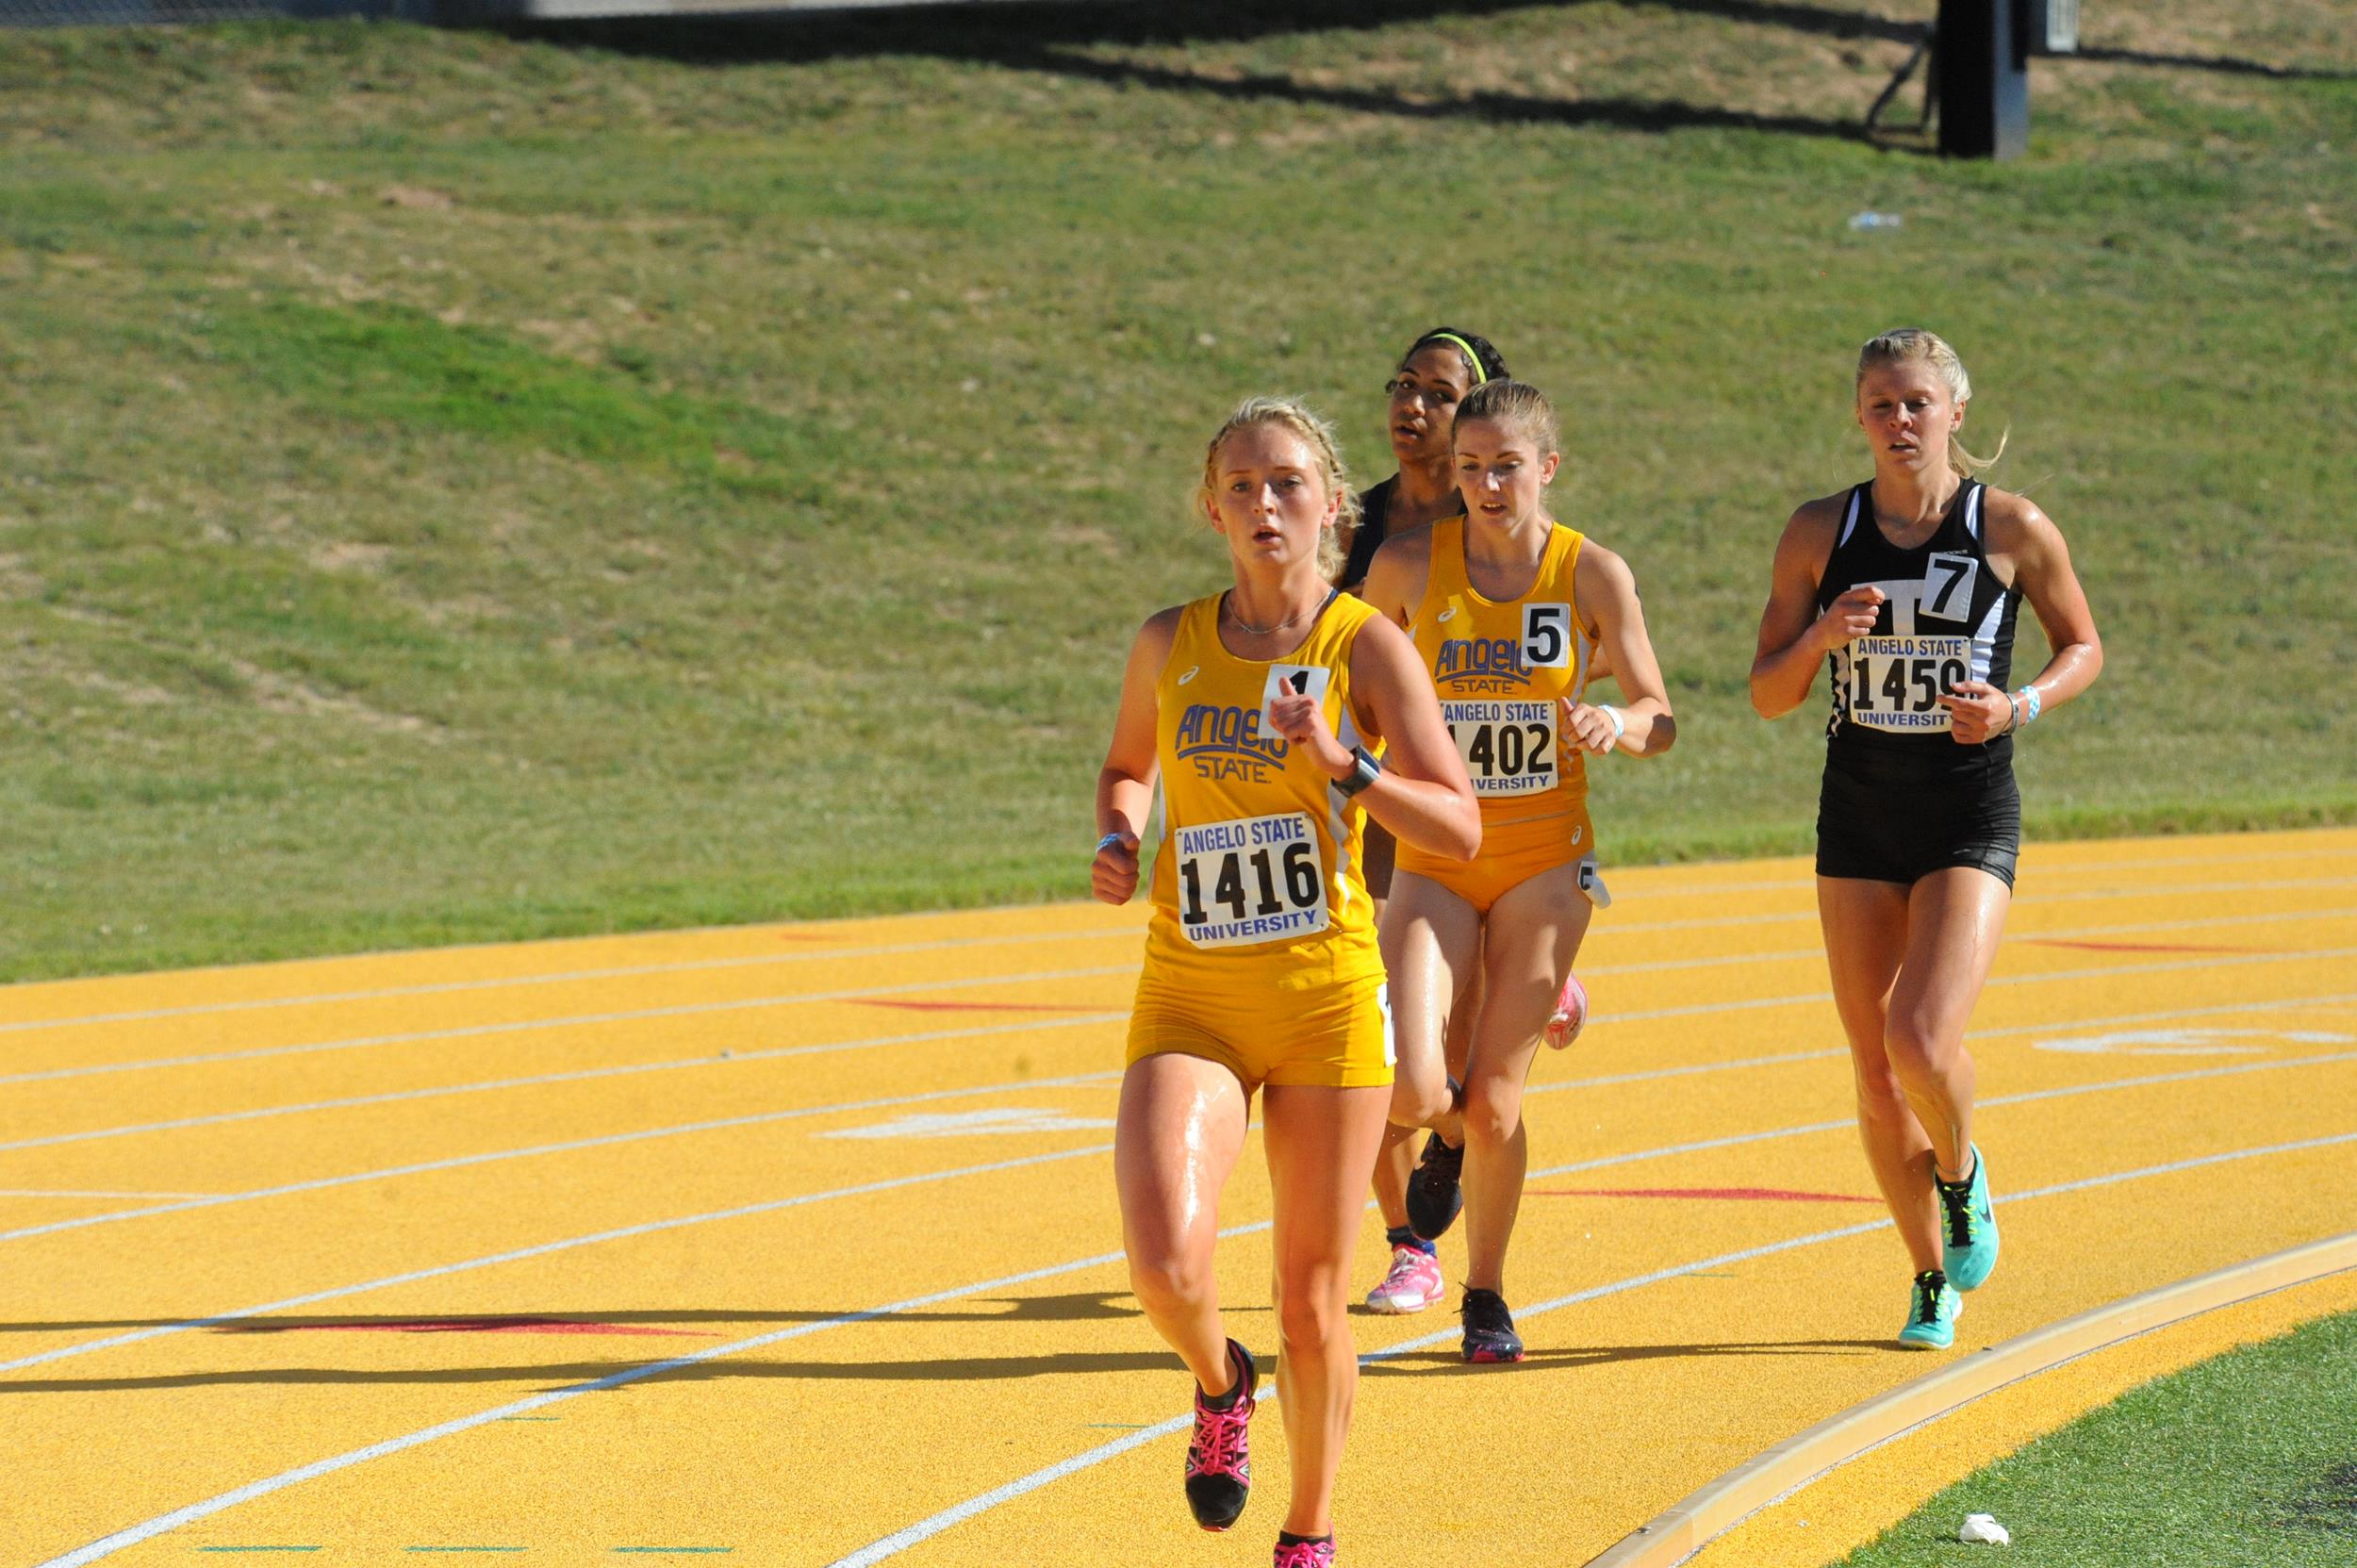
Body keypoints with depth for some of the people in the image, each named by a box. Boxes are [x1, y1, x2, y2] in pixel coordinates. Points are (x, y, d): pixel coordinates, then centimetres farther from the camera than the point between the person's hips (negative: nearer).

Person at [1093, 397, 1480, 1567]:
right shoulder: (1171, 644, 5)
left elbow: (1459, 830, -9)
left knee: (1313, 1302, 5)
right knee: (1165, 1263, -21)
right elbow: (1127, 764, 25)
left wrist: (1340, 764, -23)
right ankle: (1219, 1384, 13)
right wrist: (1117, 841, 4)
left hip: (1327, 999, -1)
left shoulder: (1367, 647, -4)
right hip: (1189, 1000, 1)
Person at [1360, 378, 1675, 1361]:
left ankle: (1485, 1297, 22)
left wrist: (1616, 724, -23)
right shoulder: (1410, 566, -5)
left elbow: (1660, 719, -1)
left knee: (1496, 1103, -1)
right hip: (1436, 862, 0)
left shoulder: (1593, 574, -6)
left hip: (1545, 864, 0)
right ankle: (1444, 1139, 20)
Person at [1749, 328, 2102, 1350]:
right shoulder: (1820, 534, 0)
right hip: (1858, 818, 3)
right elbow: (1767, 695, 3)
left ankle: (1962, 1172, 14)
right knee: (1875, 1069, 5)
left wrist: (2020, 706, -11)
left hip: (1970, 816, -3)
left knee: (1922, 1040, -20)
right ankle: (1933, 1279, 25)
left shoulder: (2013, 529, -6)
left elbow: (2083, 648, 9)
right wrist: (1820, 638, -17)